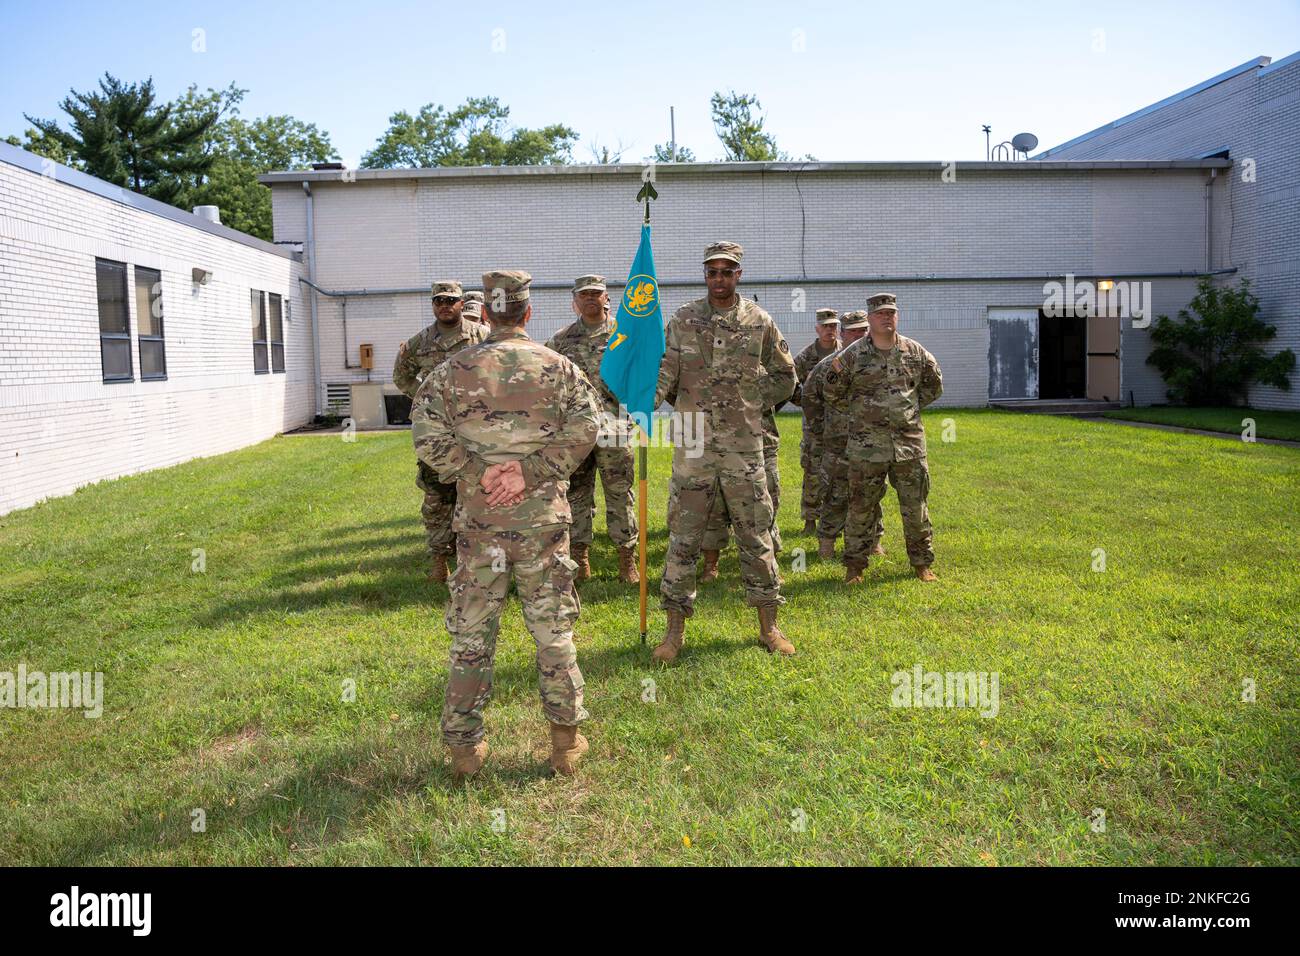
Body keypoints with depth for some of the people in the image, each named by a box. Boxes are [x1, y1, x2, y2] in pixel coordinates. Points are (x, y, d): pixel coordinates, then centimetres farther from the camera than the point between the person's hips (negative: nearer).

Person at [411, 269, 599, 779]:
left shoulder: (454, 369, 2)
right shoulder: (559, 367, 2)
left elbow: (428, 435, -7)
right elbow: (584, 427, -9)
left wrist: (479, 473, -6)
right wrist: (530, 472, -12)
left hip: (478, 521, 1)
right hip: (543, 518, 0)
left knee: (470, 633, 10)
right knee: (554, 630, 10)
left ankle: (464, 746, 19)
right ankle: (566, 741, 19)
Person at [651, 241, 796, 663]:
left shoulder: (759, 322, 4)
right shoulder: (683, 320, 2)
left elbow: (784, 376, 13)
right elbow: (663, 373, -5)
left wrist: (753, 404, 5)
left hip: (744, 446, 0)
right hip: (693, 446, 0)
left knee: (755, 536, 7)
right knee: (682, 538, 3)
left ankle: (768, 625, 21)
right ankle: (675, 630, 14)